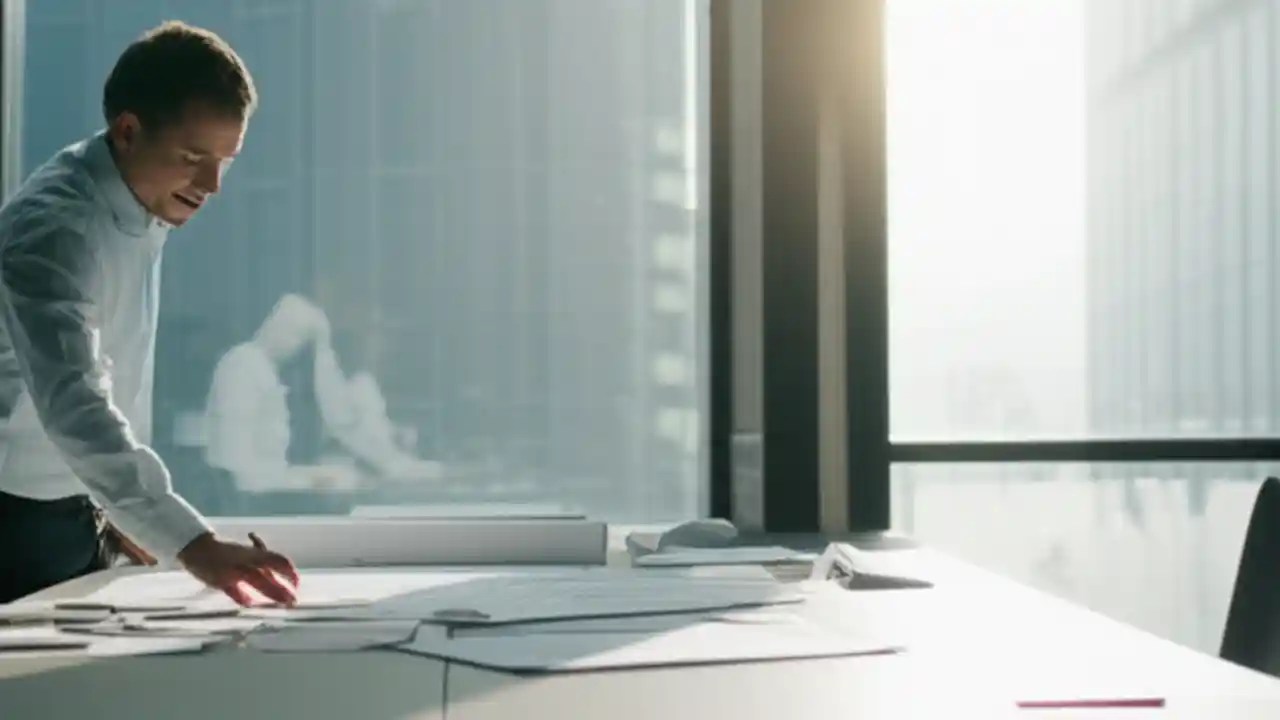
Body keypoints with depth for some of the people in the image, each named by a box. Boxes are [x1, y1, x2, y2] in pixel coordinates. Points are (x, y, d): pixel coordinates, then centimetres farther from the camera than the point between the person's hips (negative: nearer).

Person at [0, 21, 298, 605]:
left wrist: (122, 503, 15)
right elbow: (73, 404, -39)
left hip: (72, 508, 8)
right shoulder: (53, 230, -26)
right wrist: (190, 542, -49)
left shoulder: (146, 205, 0)